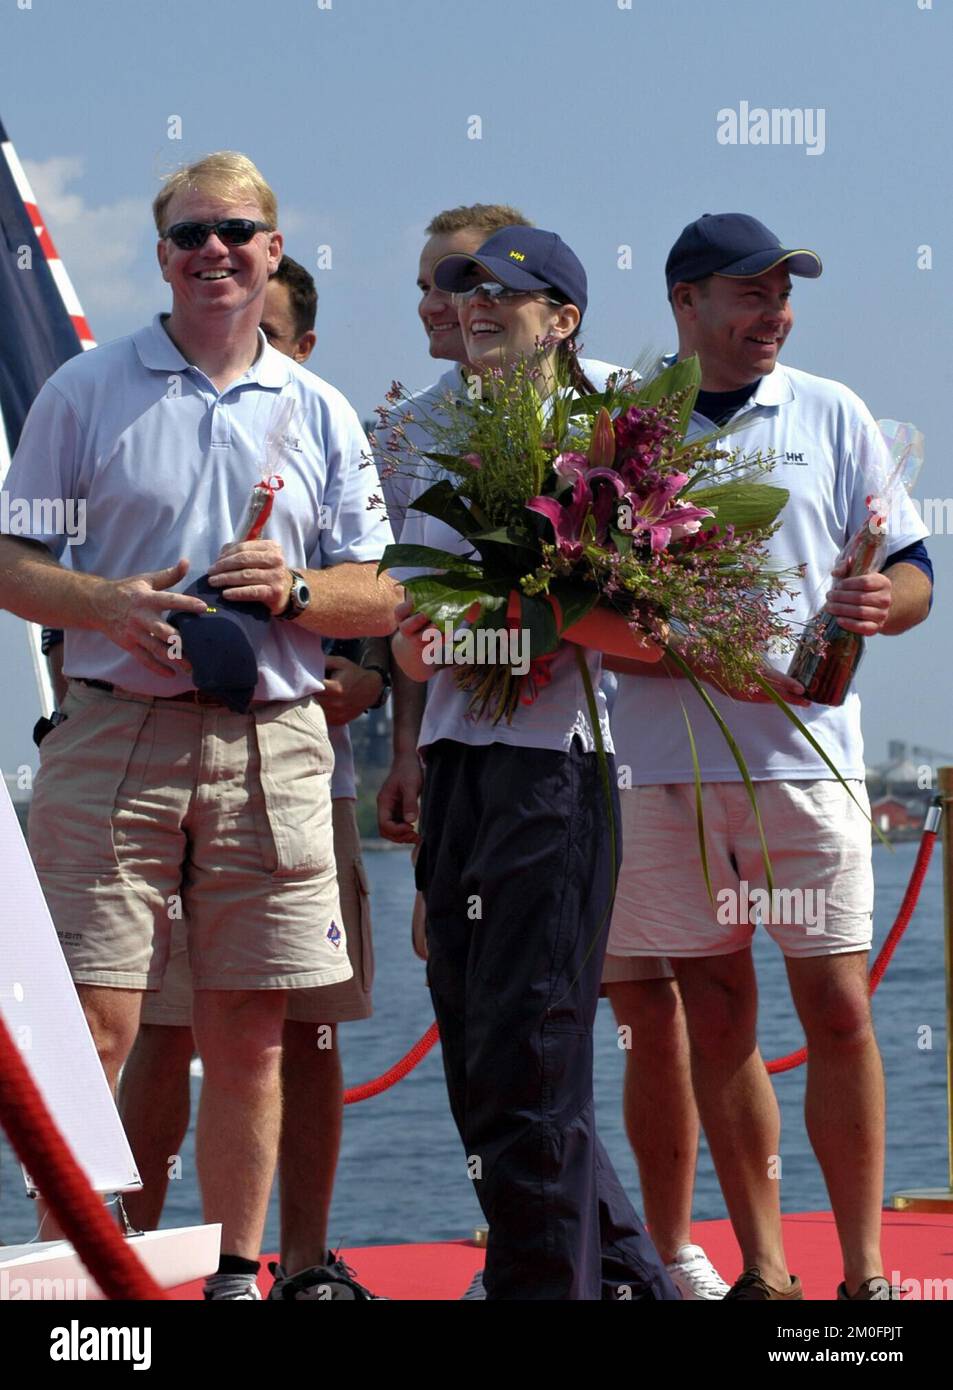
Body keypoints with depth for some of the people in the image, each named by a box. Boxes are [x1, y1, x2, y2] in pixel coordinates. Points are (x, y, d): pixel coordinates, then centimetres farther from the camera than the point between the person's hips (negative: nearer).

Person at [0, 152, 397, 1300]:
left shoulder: (320, 415, 13)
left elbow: (378, 599, 11)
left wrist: (292, 590, -9)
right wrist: (108, 603, -14)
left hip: (272, 744, 2)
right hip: (115, 735, -2)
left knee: (249, 1034, 5)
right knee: (93, 1026, -8)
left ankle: (235, 1270, 15)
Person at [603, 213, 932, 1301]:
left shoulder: (831, 416, 10)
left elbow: (913, 575, 9)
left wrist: (879, 602, -13)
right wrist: (710, 662, -12)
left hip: (808, 751, 0)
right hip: (669, 762, 0)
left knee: (837, 1007, -4)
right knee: (715, 1018, 3)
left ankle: (865, 1272, 1)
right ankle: (763, 1270, 10)